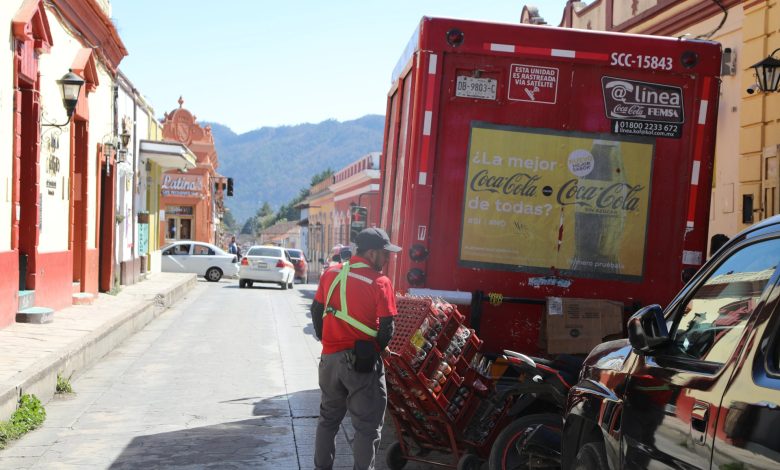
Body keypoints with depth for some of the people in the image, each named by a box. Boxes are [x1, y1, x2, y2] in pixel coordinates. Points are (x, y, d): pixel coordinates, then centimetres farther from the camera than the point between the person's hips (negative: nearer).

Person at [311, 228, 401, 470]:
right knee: (367, 426, 5)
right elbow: (387, 328, -13)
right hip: (362, 361, -6)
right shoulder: (380, 282, -14)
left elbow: (316, 310, 12)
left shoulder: (331, 273, 3)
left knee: (328, 418, 21)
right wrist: (375, 350, 5)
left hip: (330, 357, 6)